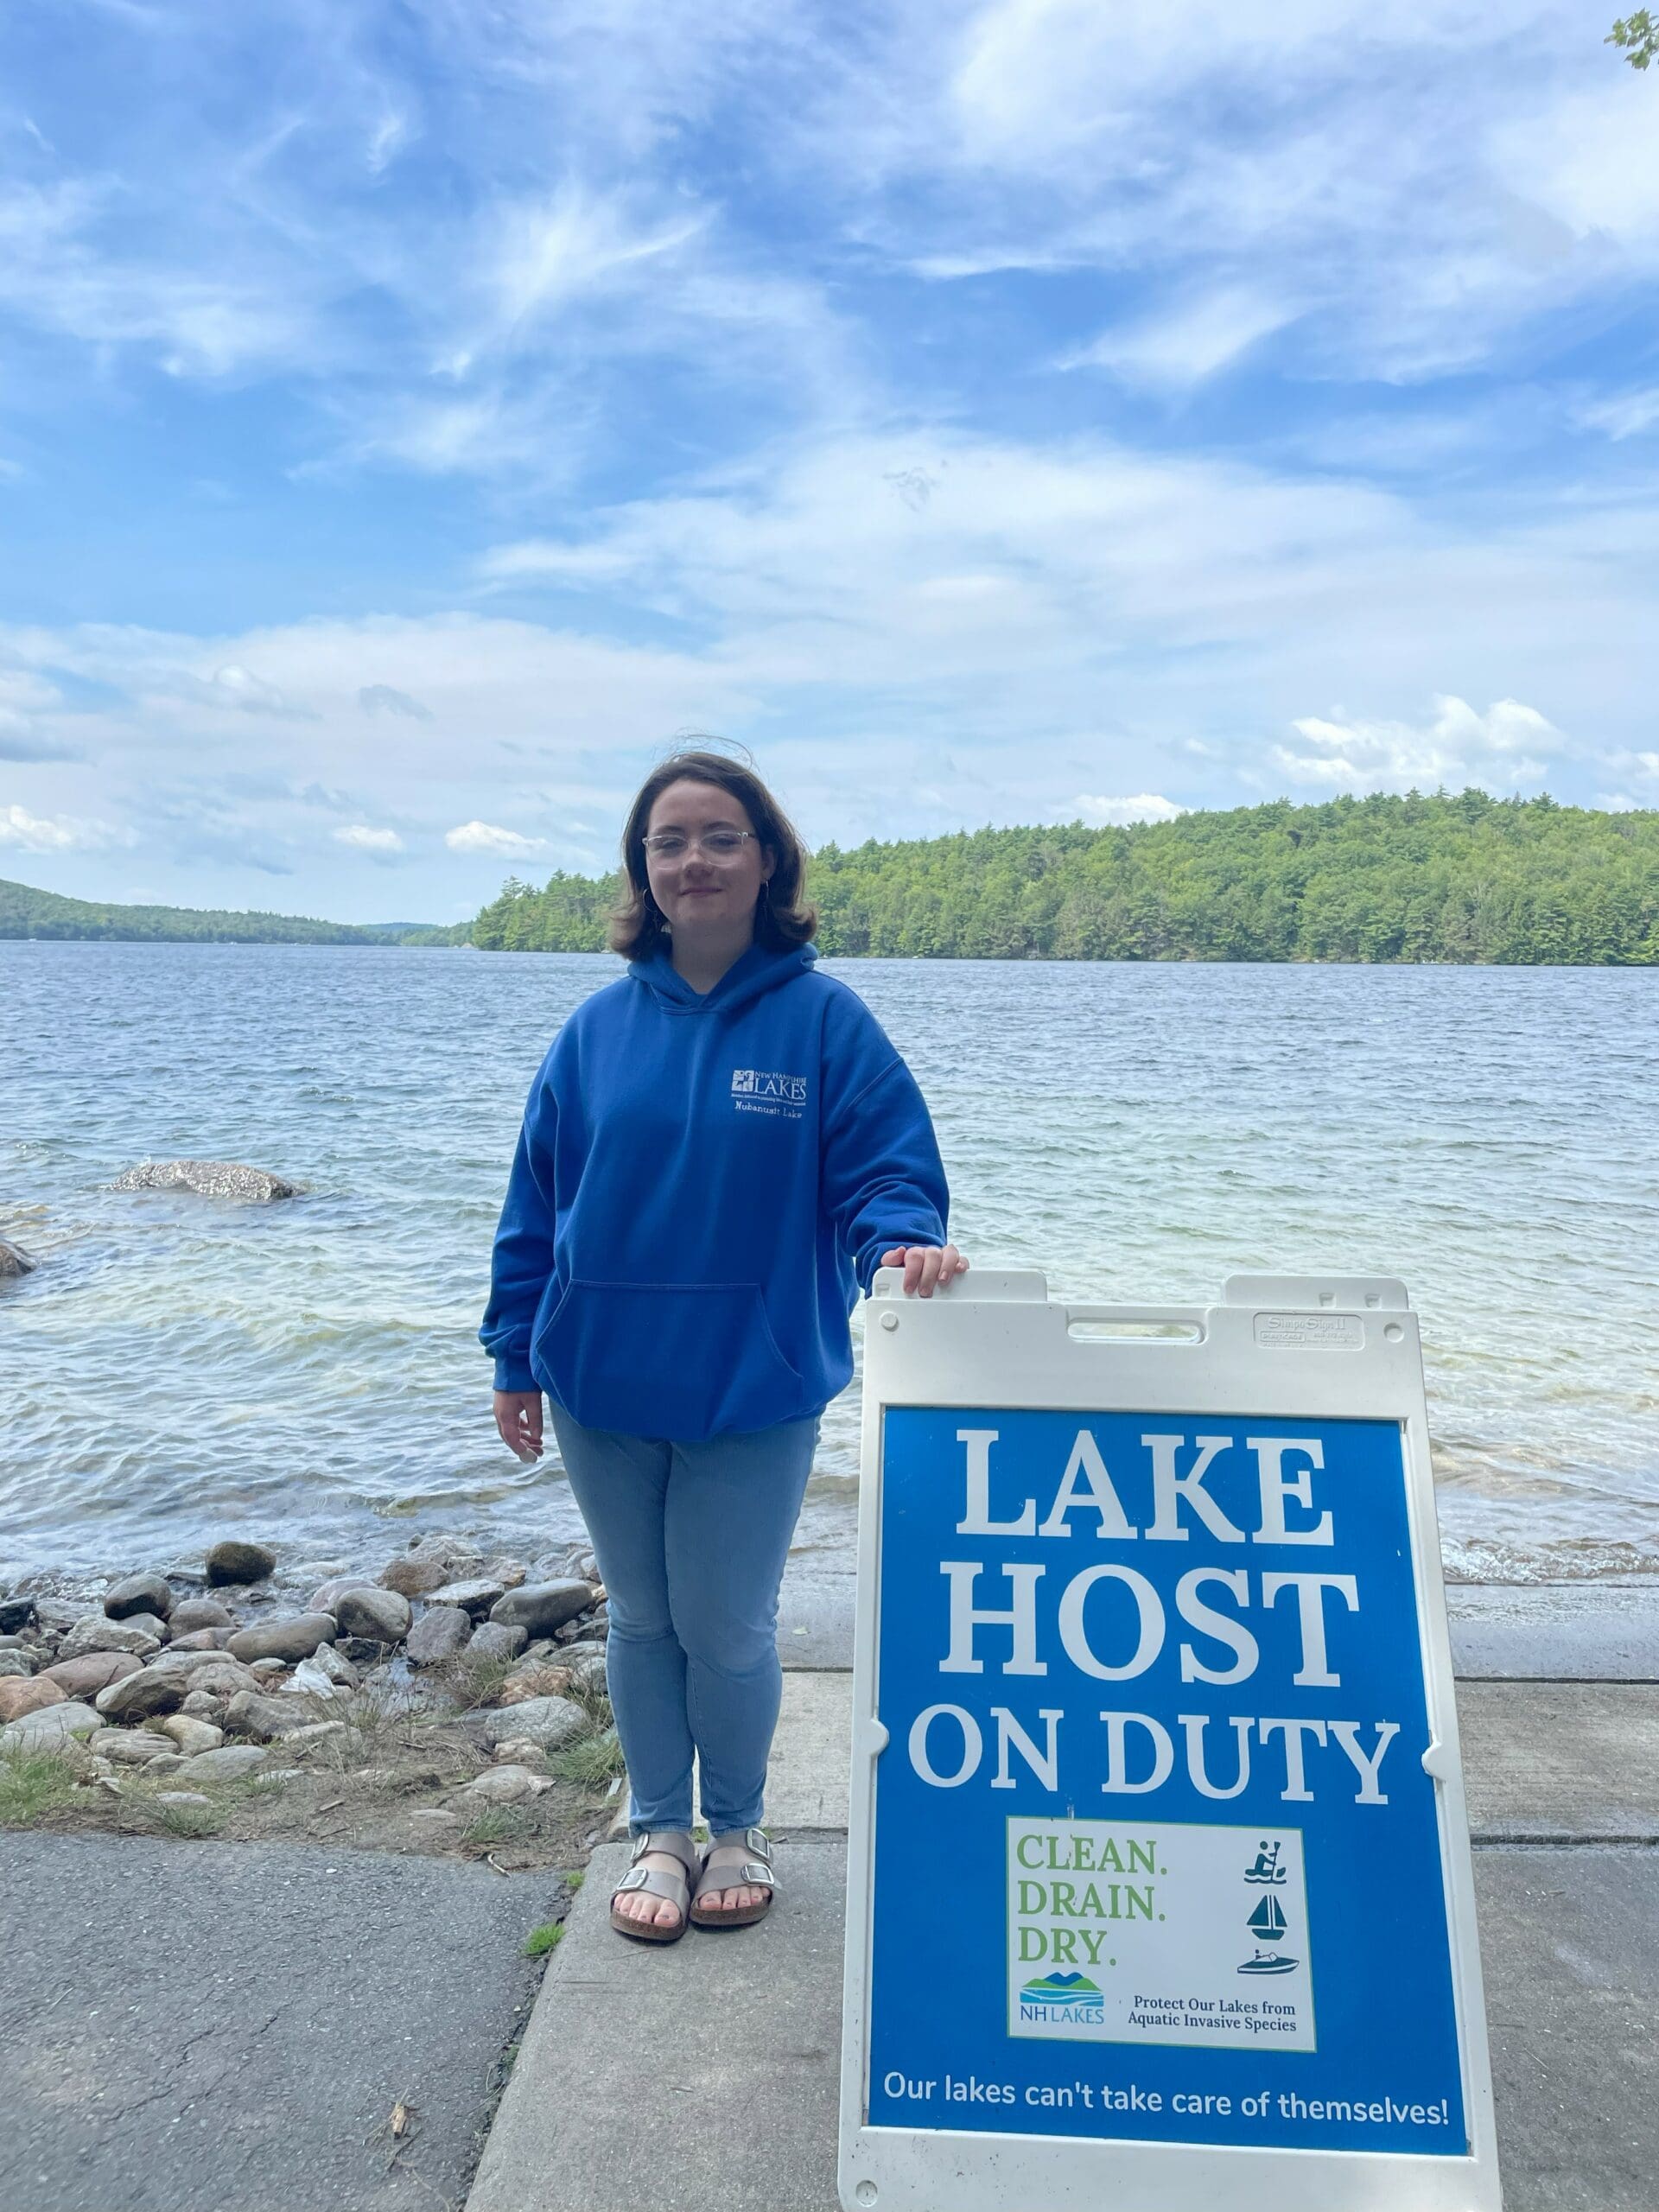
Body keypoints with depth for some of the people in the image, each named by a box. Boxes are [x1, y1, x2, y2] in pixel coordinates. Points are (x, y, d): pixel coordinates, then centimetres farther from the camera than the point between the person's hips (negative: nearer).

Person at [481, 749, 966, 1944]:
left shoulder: (824, 1019, -7)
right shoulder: (601, 1026, 1)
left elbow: (885, 1170, -8)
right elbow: (538, 1201, 6)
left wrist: (901, 1241, -29)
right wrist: (517, 1354, 5)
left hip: (754, 1392, -3)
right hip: (604, 1386, 3)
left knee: (727, 1629, 9)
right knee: (643, 1620, 18)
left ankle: (738, 1826, 37)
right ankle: (660, 1831, 39)